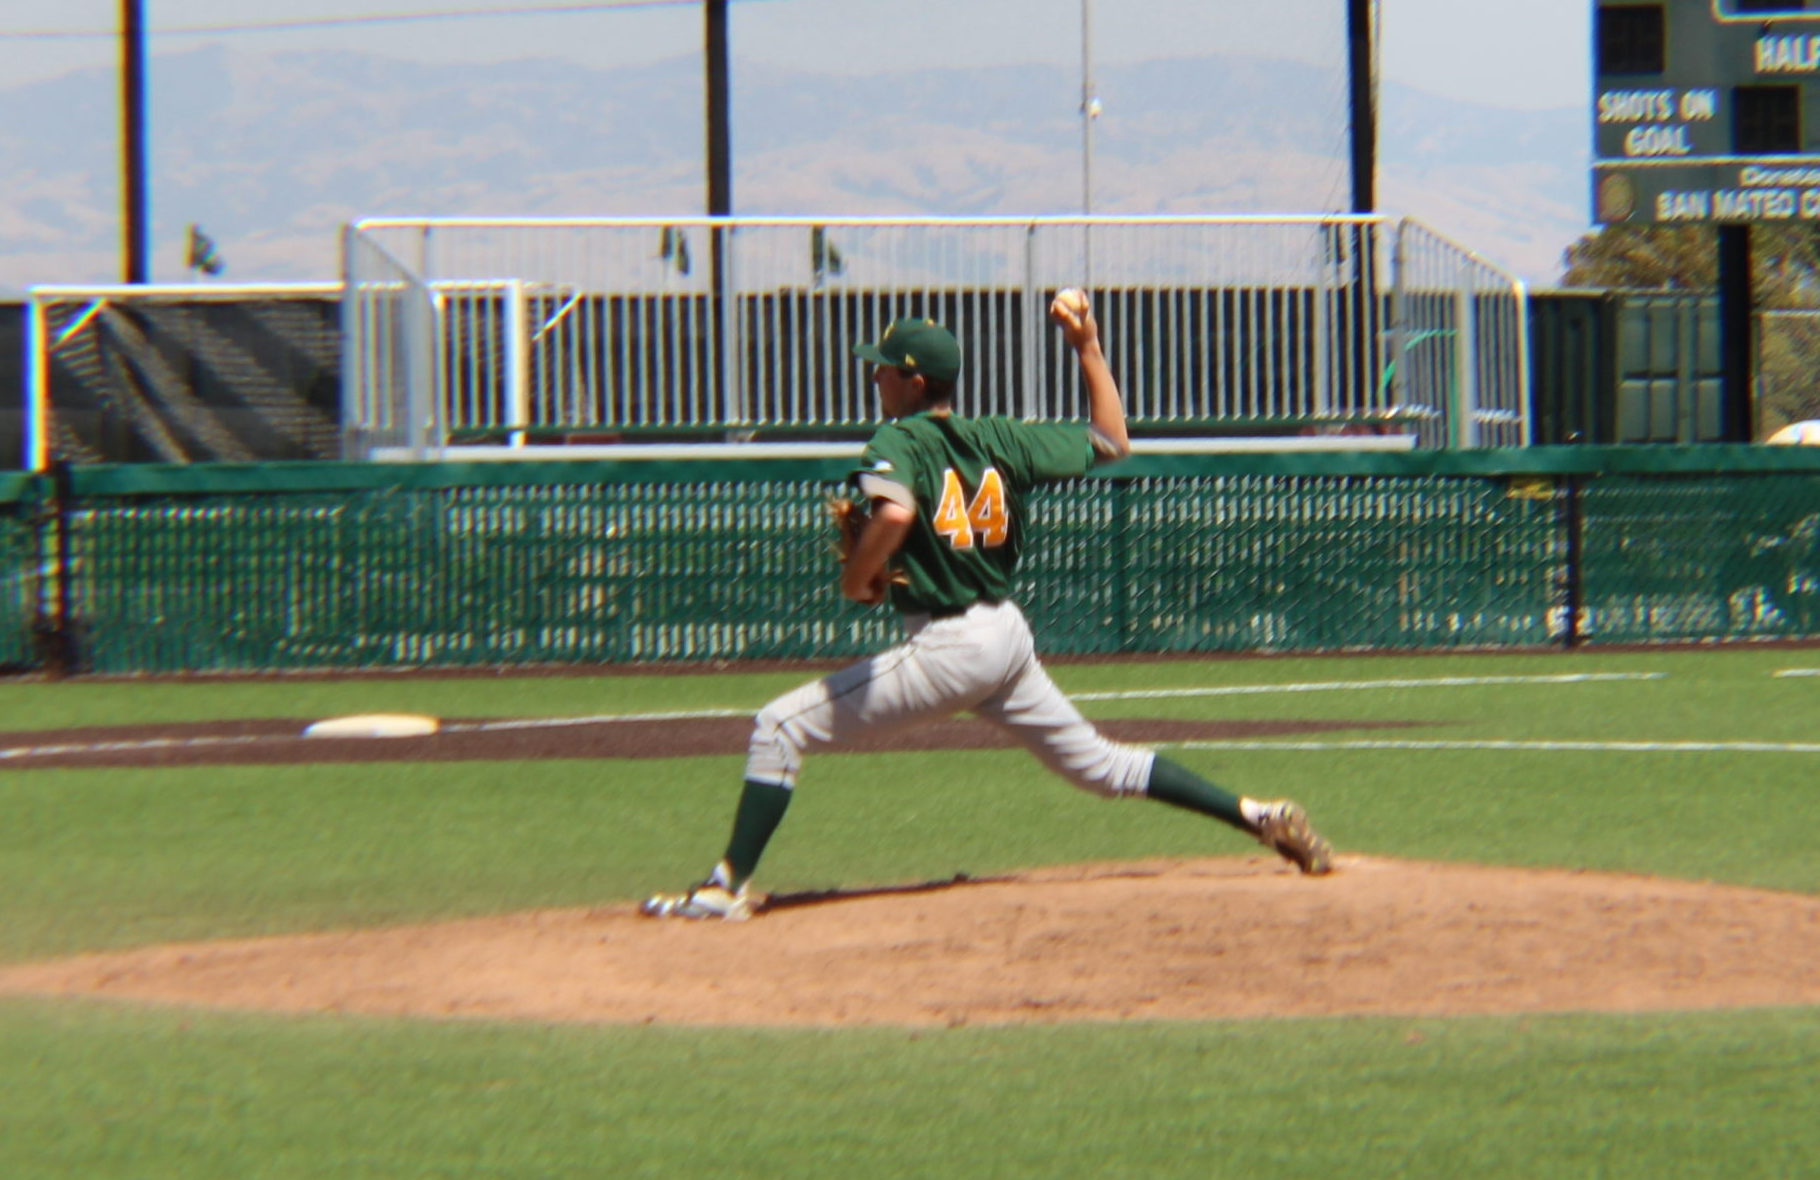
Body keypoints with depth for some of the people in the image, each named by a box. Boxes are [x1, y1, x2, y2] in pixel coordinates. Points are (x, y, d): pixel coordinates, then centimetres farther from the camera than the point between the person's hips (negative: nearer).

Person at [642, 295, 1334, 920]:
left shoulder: (897, 443, -9)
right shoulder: (1001, 440, 8)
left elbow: (895, 512, -31)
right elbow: (1112, 442, 17)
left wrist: (856, 578, -14)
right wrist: (1088, 348, 23)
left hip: (949, 648, -7)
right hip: (1009, 634, 7)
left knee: (779, 728, -3)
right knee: (1099, 764, 20)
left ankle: (728, 888, -8)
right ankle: (1258, 816, 14)